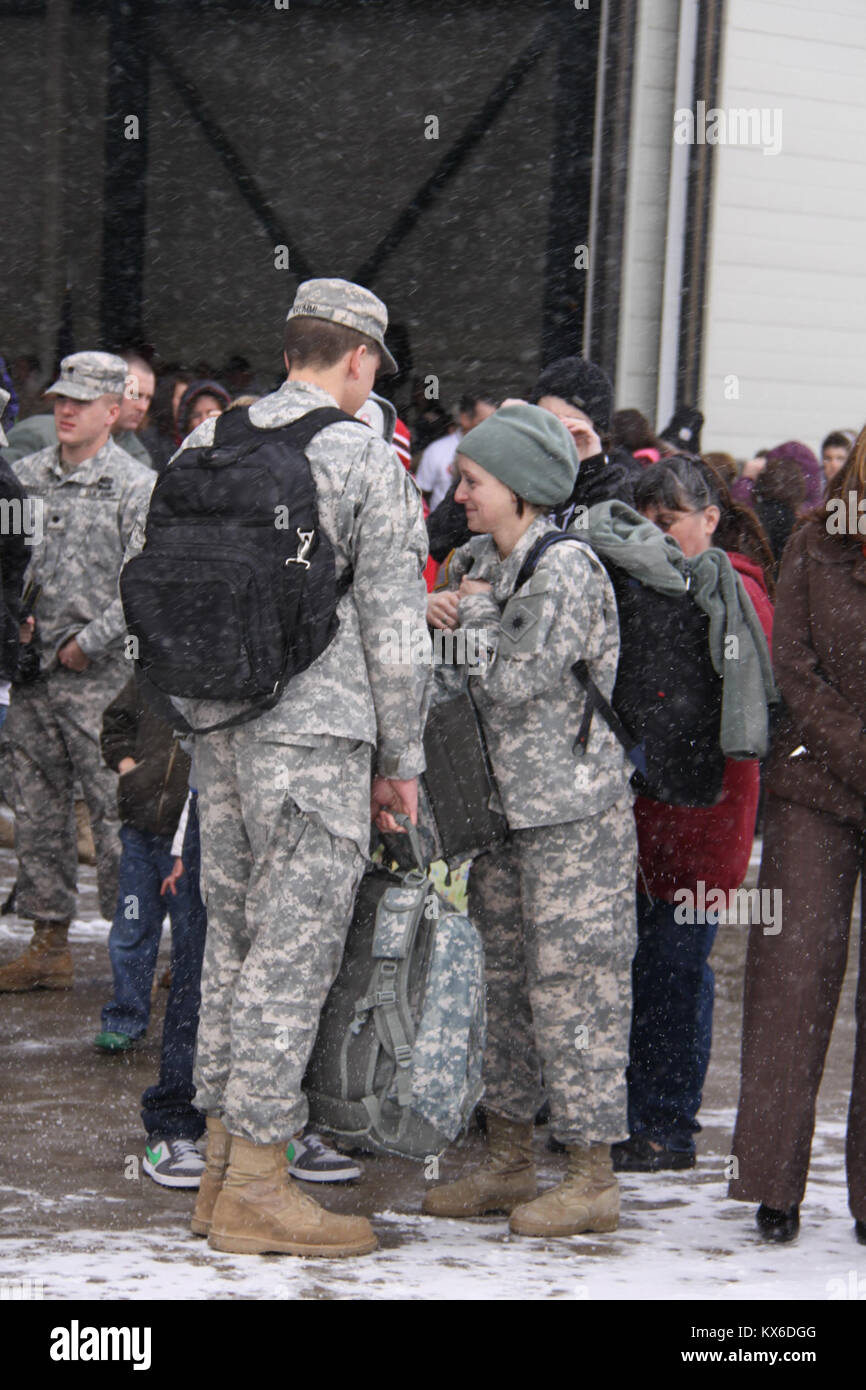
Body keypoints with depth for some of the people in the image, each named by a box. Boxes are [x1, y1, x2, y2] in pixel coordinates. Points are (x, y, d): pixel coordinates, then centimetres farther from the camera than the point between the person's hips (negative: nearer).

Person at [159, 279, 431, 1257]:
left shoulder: (208, 442, 10)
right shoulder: (365, 457, -7)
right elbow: (392, 623, -7)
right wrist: (402, 759, 0)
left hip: (218, 725, 7)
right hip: (317, 734, -7)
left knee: (233, 937, 14)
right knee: (292, 951, -3)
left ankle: (222, 1164, 18)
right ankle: (256, 1185, -2)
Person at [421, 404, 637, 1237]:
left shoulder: (566, 568, -14)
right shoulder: (477, 562, 11)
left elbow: (513, 681, -19)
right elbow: (446, 676, 12)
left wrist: (474, 612, -5)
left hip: (573, 812, -9)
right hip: (502, 802, 9)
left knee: (573, 982, -6)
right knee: (503, 978, 12)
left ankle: (593, 1179, 0)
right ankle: (508, 1163, 21)